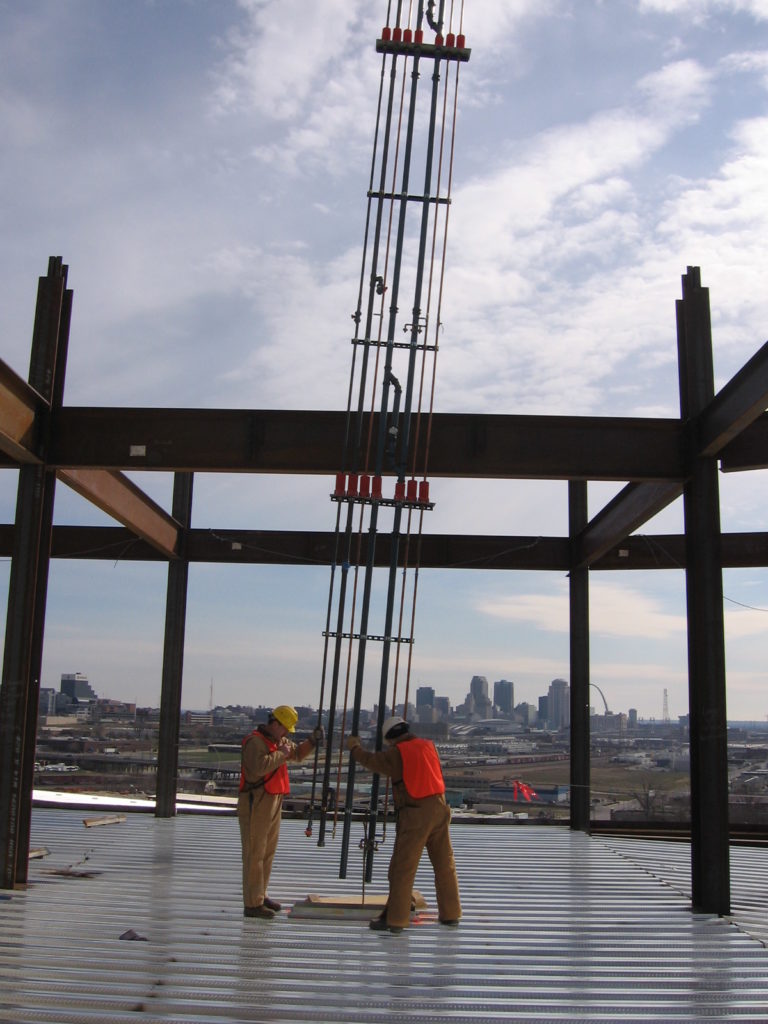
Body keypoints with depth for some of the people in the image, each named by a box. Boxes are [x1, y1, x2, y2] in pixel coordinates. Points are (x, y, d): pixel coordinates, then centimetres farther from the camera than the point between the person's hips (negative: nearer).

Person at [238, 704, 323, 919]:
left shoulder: (278, 741, 15)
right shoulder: (255, 741, -16)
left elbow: (298, 753, 25)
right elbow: (260, 766, -31)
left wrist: (313, 740, 8)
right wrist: (281, 754, -19)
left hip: (273, 803, 10)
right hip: (255, 804, -10)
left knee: (267, 852, 16)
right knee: (254, 854, -6)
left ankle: (260, 895, 27)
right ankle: (252, 904, -2)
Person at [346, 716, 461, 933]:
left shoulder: (397, 753, -6)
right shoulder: (428, 746, 10)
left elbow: (371, 760, 5)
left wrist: (354, 747, 25)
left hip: (415, 814, -6)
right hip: (439, 809, 6)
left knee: (403, 868, 0)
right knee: (445, 864, 14)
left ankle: (395, 918, 3)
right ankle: (450, 914, 22)